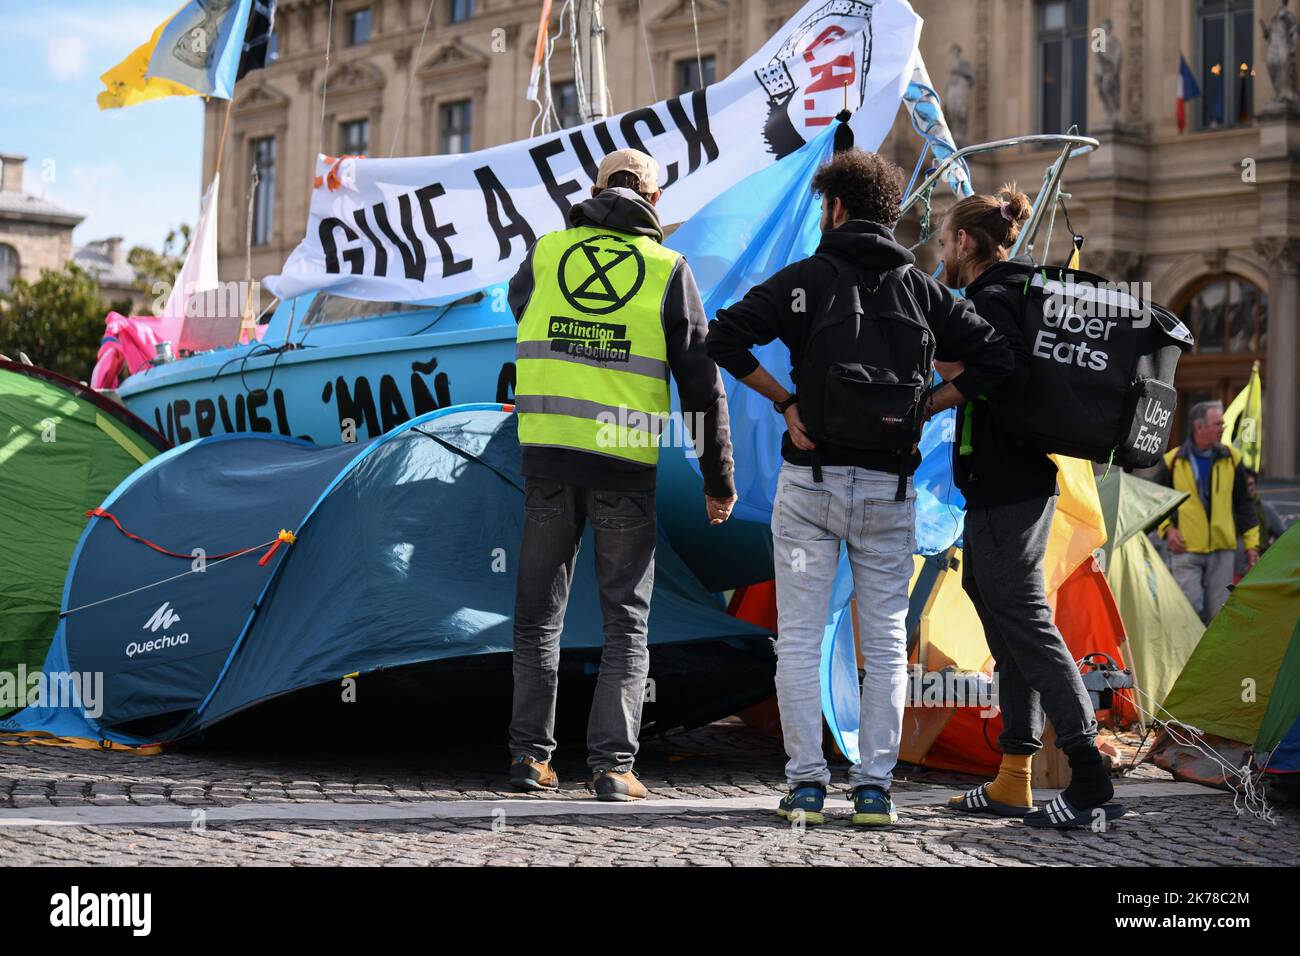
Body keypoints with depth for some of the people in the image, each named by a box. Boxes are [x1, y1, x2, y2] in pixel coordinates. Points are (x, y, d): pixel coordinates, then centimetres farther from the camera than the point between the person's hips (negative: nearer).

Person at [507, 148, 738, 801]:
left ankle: (529, 755, 12)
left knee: (540, 611, 13)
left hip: (547, 453, 2)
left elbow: (517, 304, 30)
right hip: (626, 461, -2)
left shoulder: (547, 252, 6)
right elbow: (701, 382, 0)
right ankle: (612, 765, 0)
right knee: (626, 618, 7)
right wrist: (718, 479, 6)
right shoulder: (668, 270, 1)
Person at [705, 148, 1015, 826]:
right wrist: (921, 409, 4)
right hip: (889, 486, 2)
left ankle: (806, 784, 0)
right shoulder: (921, 289, 7)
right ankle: (874, 787, 5)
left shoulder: (807, 277, -1)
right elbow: (994, 357, 1)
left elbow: (723, 337, -11)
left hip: (811, 480, -2)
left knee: (800, 638, 4)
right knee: (885, 643, 8)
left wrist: (785, 401, -4)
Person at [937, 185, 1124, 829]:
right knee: (1009, 626, 12)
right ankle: (1013, 781, 17)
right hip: (1030, 483, 10)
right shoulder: (1020, 293, 18)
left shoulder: (988, 301, -12)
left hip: (1003, 491, -10)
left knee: (1025, 626, -10)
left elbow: (1012, 380, -26)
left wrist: (948, 367, -14)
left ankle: (1091, 781, -13)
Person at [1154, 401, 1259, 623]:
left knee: (1219, 612, 3)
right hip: (1186, 550, -2)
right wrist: (1167, 529, -5)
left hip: (1223, 549, 2)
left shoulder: (1231, 459, 5)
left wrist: (1251, 544, 7)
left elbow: (1244, 504, 11)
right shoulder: (1172, 461, -2)